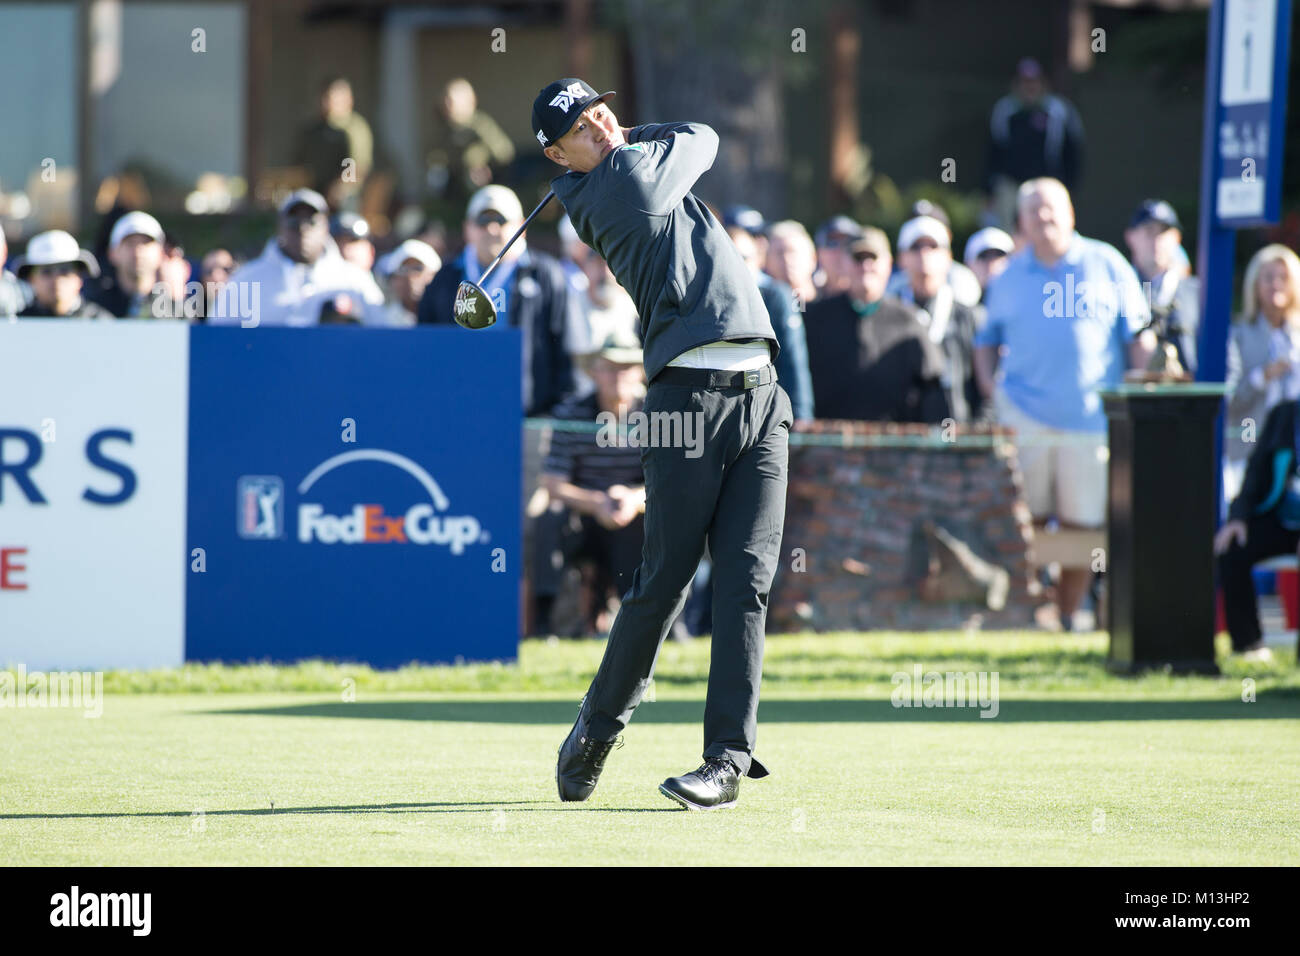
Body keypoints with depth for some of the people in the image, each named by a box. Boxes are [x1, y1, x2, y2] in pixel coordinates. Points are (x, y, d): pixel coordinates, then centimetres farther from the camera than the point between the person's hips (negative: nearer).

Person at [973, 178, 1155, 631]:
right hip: (1023, 418, 1)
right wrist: (987, 383, 4)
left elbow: (1138, 333, 5)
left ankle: (1066, 617, 14)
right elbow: (987, 337, 20)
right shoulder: (1010, 276, 11)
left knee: (1083, 525, 2)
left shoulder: (1106, 264, 5)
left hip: (1091, 419, -1)